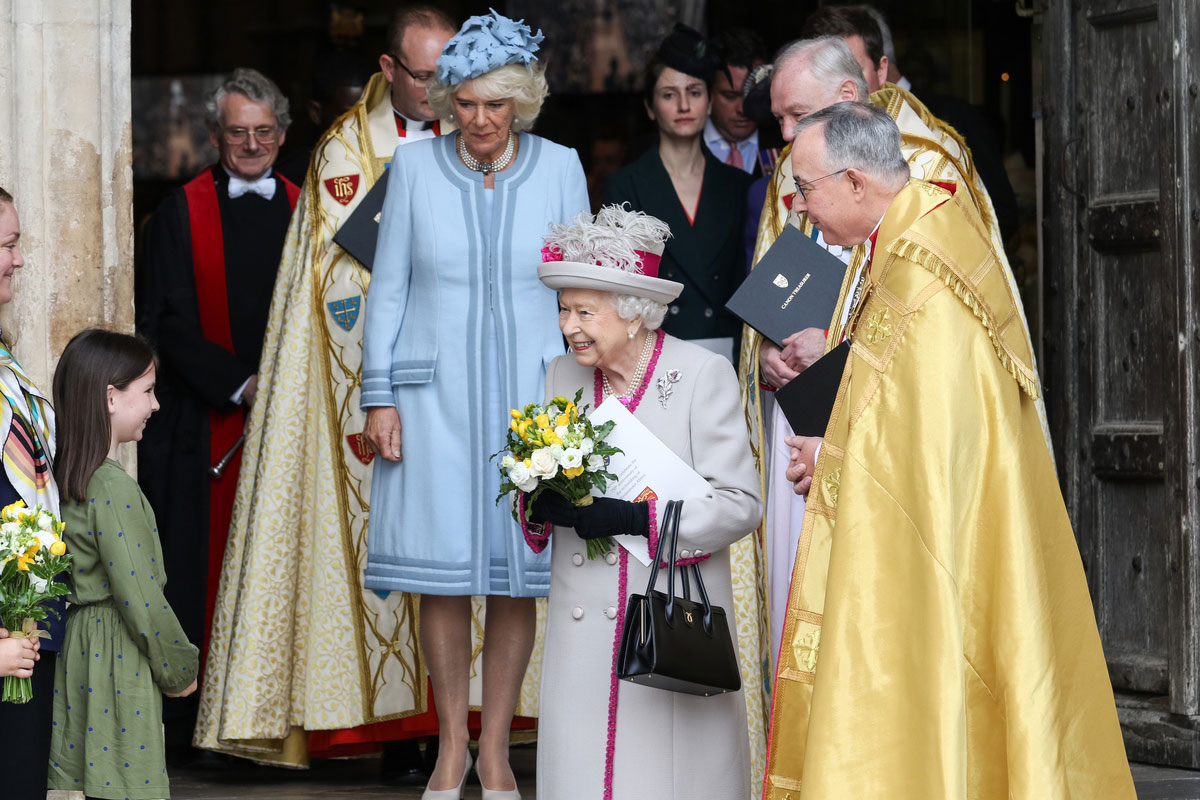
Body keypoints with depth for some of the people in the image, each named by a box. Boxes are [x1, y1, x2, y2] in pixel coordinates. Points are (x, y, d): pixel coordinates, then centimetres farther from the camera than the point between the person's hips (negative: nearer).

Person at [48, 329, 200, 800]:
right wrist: (179, 670, -6)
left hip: (79, 645, 9)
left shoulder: (69, 477, 8)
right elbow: (141, 598, -19)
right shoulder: (114, 489, -19)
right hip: (118, 660, -9)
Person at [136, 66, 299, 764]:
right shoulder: (182, 213, 3)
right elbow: (169, 323, -3)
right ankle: (190, 726, 2)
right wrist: (241, 384, -13)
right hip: (205, 420, -2)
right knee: (202, 570, -3)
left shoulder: (303, 211, 12)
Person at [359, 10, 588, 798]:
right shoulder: (414, 166, 2)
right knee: (444, 575, 1)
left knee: (519, 577, 2)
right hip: (436, 397, 0)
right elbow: (388, 286, 6)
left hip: (530, 397, 0)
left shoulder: (559, 168, 2)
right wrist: (379, 395, 1)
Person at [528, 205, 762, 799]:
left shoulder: (703, 376, -6)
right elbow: (543, 480, 16)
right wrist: (539, 503, -8)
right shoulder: (564, 376, 11)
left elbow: (739, 503, -11)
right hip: (581, 631, 4)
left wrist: (638, 517, -22)